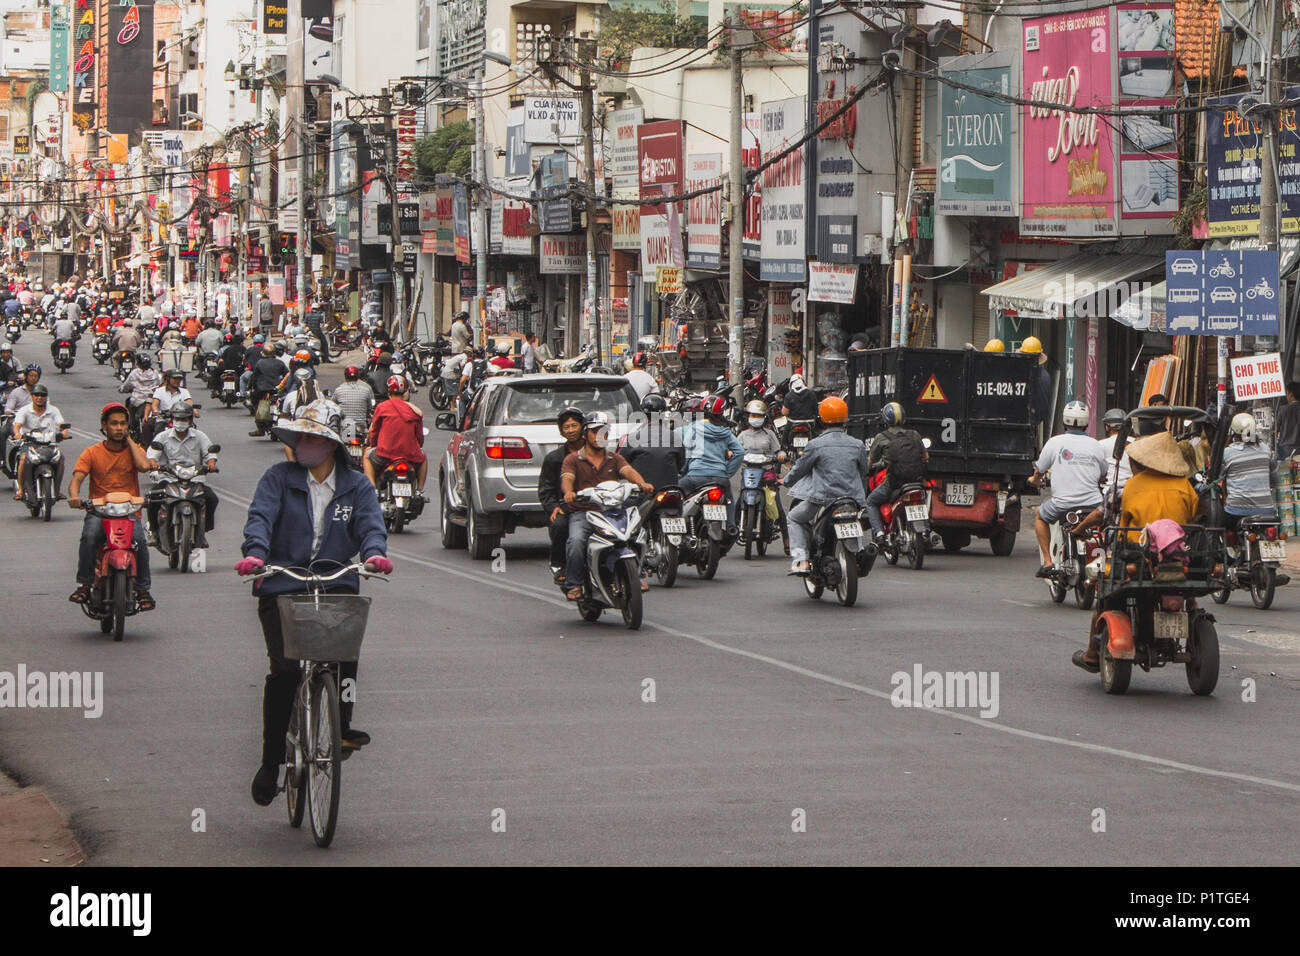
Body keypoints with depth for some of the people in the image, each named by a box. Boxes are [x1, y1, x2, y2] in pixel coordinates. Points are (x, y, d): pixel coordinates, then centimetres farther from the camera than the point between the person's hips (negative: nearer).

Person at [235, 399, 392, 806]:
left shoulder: (357, 487, 11)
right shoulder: (279, 478, 7)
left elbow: (371, 524, -4)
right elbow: (261, 517, -8)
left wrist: (374, 552, -27)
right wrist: (255, 553, -29)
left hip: (336, 583, 1)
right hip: (282, 585, -1)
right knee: (285, 668, -13)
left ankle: (342, 723, -19)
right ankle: (271, 762, 0)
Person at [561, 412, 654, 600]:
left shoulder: (615, 459, 18)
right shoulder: (573, 459, 11)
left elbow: (628, 471, -2)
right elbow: (566, 478, -8)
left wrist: (642, 483, -25)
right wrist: (568, 492, -33)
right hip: (582, 513, -2)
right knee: (576, 540, -32)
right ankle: (573, 584, -18)